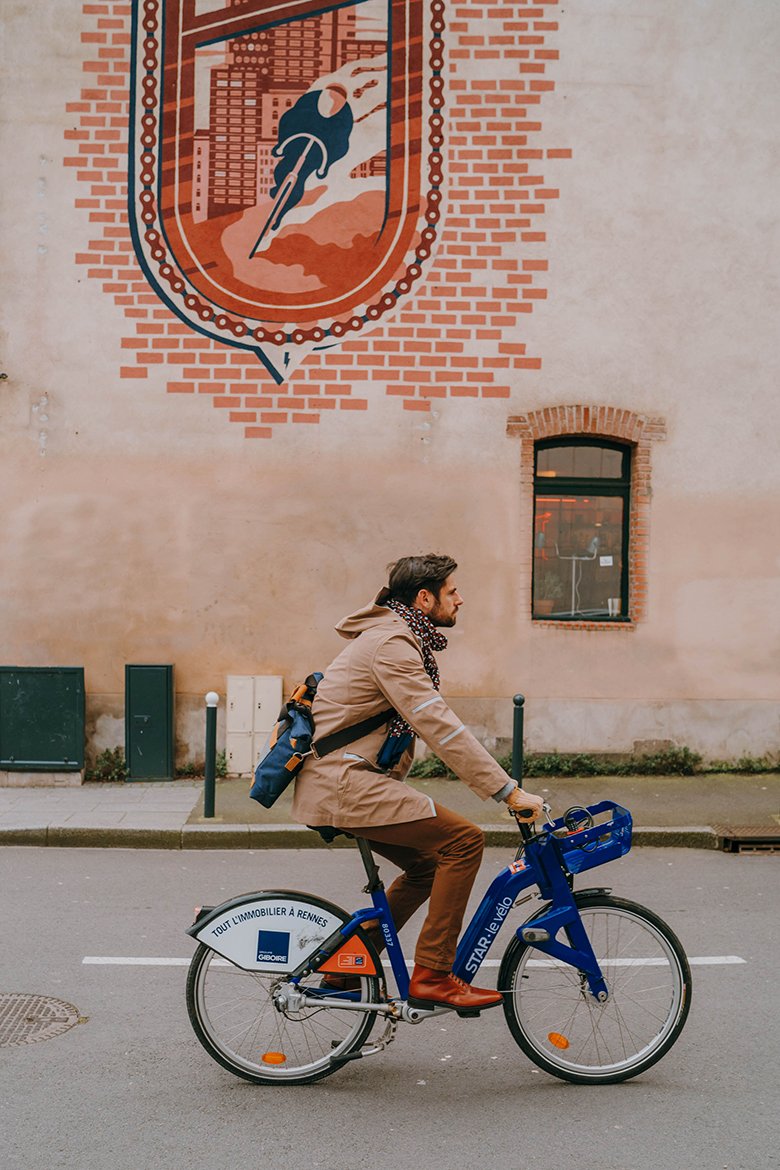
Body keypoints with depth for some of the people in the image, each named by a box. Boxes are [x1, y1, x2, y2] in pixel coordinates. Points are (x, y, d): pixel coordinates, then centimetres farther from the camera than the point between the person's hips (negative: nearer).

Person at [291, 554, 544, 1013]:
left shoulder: (402, 640, 18)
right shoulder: (391, 644, -16)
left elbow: (428, 726, 24)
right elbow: (441, 728, -23)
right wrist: (509, 791, -24)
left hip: (344, 780, 11)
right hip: (343, 782, -11)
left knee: (427, 864, 18)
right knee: (463, 840, -16)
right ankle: (432, 976, -10)